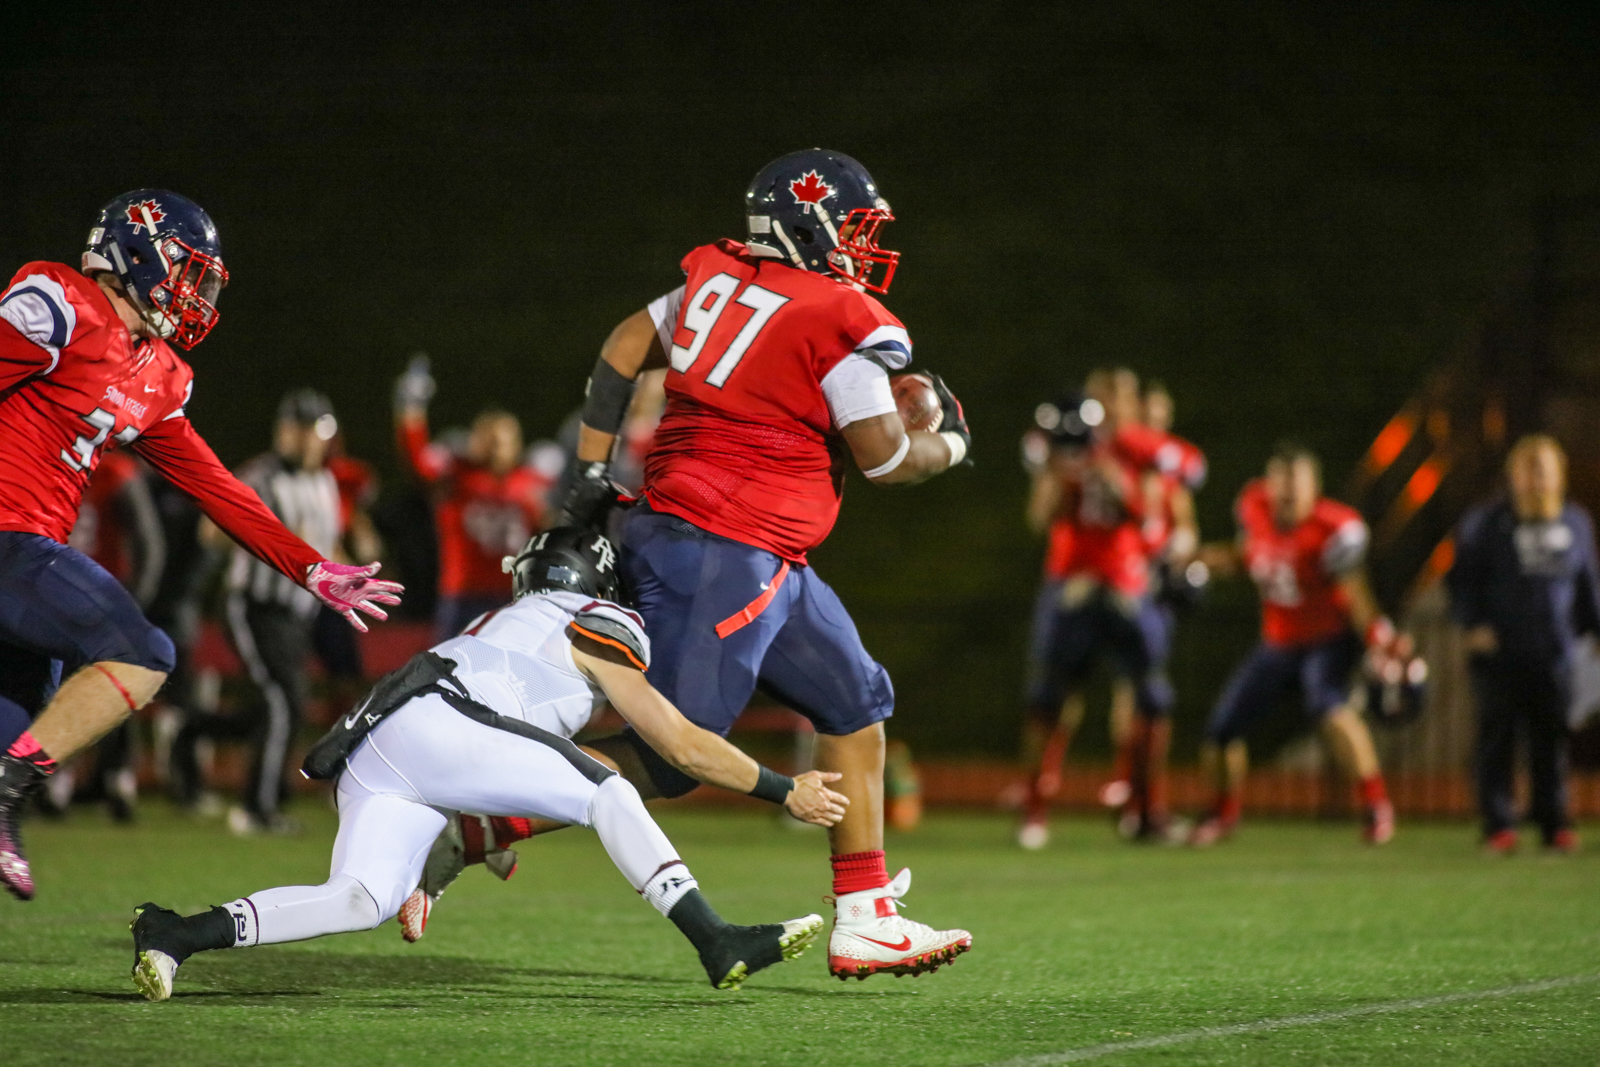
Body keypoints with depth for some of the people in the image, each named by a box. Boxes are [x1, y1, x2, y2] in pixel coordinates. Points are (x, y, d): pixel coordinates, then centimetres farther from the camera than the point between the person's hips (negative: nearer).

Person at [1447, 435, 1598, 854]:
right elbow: (1463, 576, -1)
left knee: (1551, 740, 4)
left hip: (1555, 653, 3)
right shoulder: (1485, 522, -1)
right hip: (1499, 651, -3)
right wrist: (1473, 623, -12)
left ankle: (1554, 823, 12)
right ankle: (1498, 825, 0)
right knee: (1497, 736, -3)